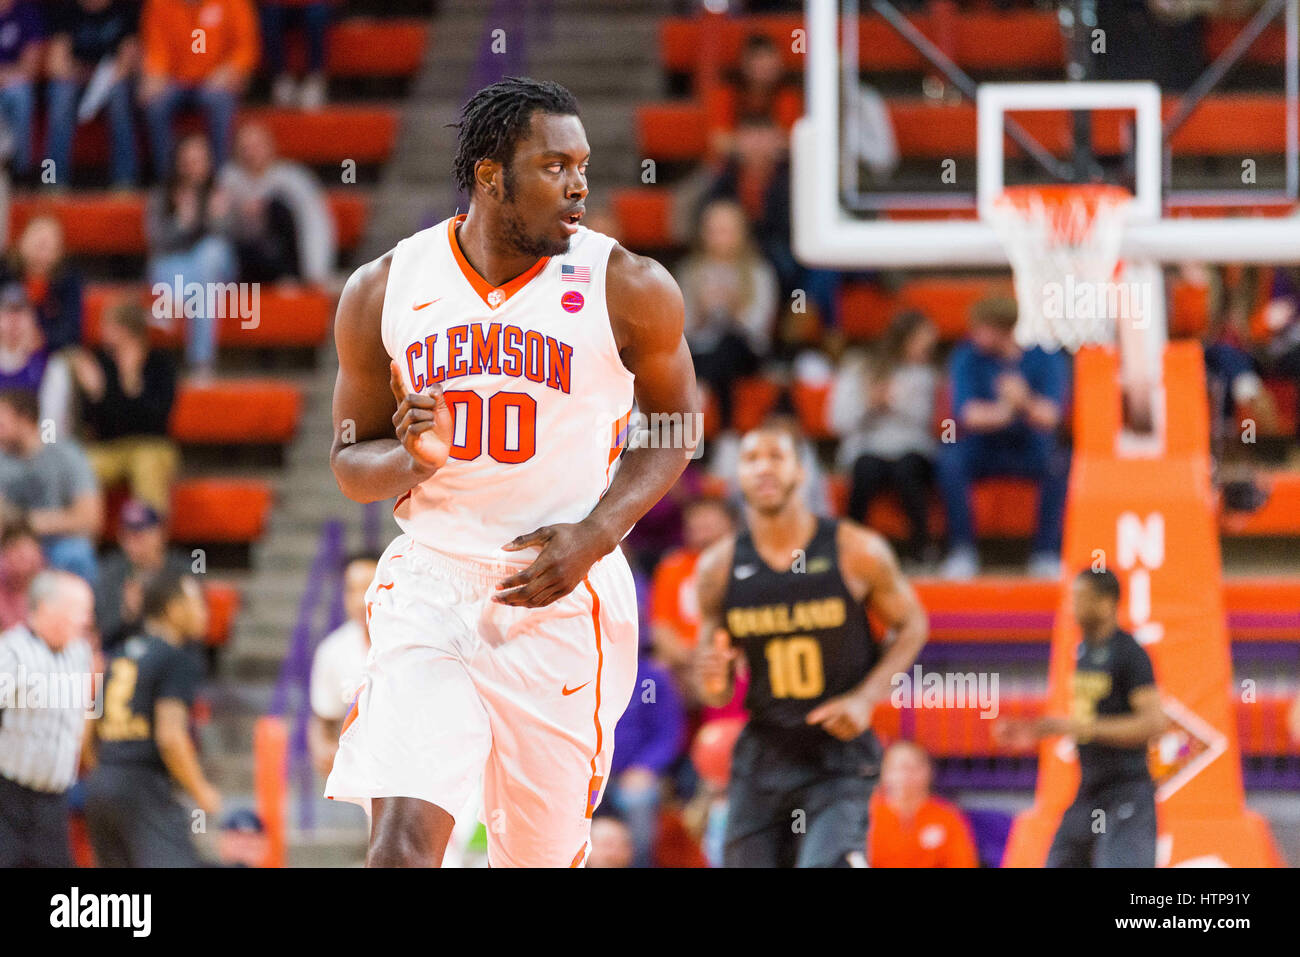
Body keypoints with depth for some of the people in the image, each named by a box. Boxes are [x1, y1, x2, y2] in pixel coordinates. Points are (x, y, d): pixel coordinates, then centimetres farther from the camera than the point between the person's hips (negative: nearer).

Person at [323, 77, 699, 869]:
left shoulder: (630, 290, -6)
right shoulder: (386, 291, -1)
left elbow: (675, 429, 7)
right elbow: (351, 462, 9)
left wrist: (595, 535, -10)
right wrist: (414, 456, -16)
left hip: (565, 597, 0)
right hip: (430, 586, 0)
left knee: (543, 855, 7)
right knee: (404, 839, -16)